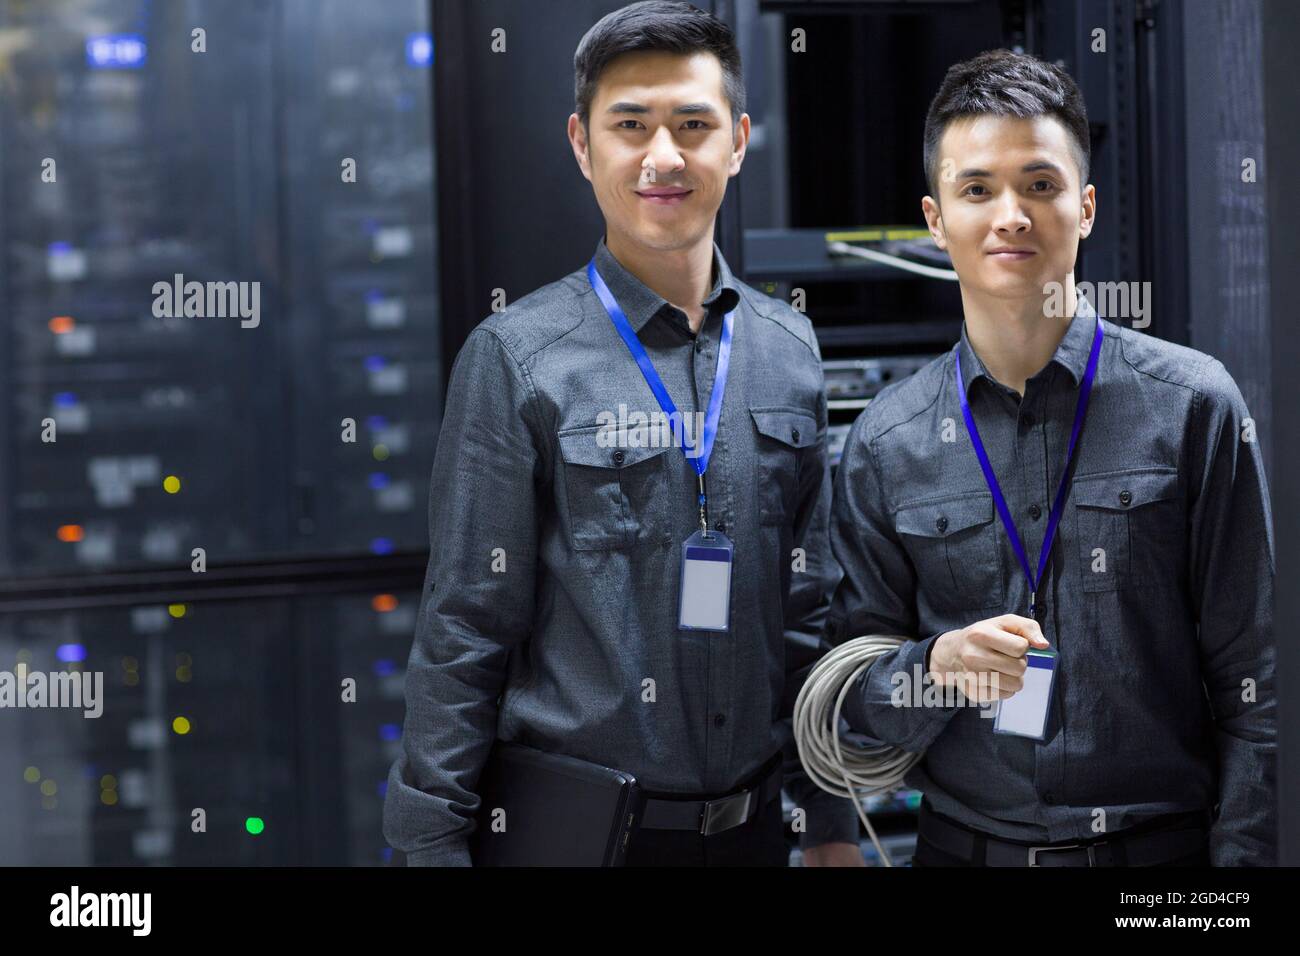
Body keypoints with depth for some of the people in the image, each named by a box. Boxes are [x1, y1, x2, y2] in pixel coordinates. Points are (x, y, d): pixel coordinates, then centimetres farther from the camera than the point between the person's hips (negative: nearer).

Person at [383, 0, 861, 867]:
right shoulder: (517, 358, -7)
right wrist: (435, 842, -9)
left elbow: (812, 607, 10)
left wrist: (832, 824, 8)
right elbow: (463, 632, -7)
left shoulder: (789, 351, 6)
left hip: (749, 825, 4)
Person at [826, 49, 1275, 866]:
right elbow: (855, 704, 3)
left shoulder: (1193, 406, -5)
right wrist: (936, 668, -16)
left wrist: (1242, 858, -13)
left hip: (1161, 848, -1)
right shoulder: (887, 444, 1)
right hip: (963, 844, 2)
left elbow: (1252, 686, -5)